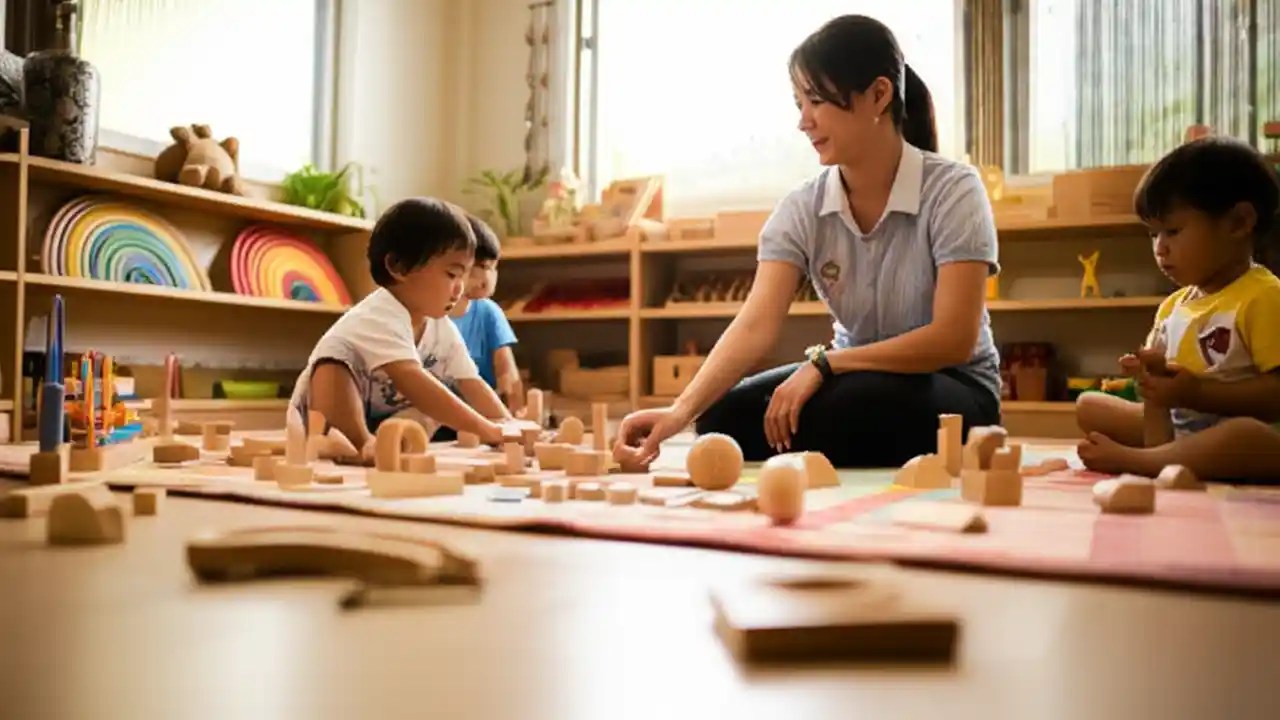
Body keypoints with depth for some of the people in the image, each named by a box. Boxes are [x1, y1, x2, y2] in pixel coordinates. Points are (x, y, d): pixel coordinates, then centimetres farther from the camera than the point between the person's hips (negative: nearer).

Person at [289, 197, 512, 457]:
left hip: (379, 425, 8)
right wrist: (486, 431, -50)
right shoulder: (377, 317, -32)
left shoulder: (444, 329, -6)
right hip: (319, 424, -8)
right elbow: (410, 381, -46)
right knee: (332, 367, -33)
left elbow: (473, 385, -4)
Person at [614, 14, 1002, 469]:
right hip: (853, 382, 4)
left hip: (954, 391, -4)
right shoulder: (802, 210, -8)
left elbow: (955, 339, -23)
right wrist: (682, 408, -36)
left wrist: (824, 363, -29)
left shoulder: (952, 191, -18)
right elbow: (756, 325, -21)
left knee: (847, 407, -35)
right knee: (726, 417, -17)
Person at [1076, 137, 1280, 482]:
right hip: (1175, 428, 8)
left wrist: (1196, 393, -26)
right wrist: (1153, 372, -4)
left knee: (1252, 438, -41)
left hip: (1245, 439, -8)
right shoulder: (1173, 305, 11)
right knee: (1088, 405, 7)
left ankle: (1126, 458, -28)